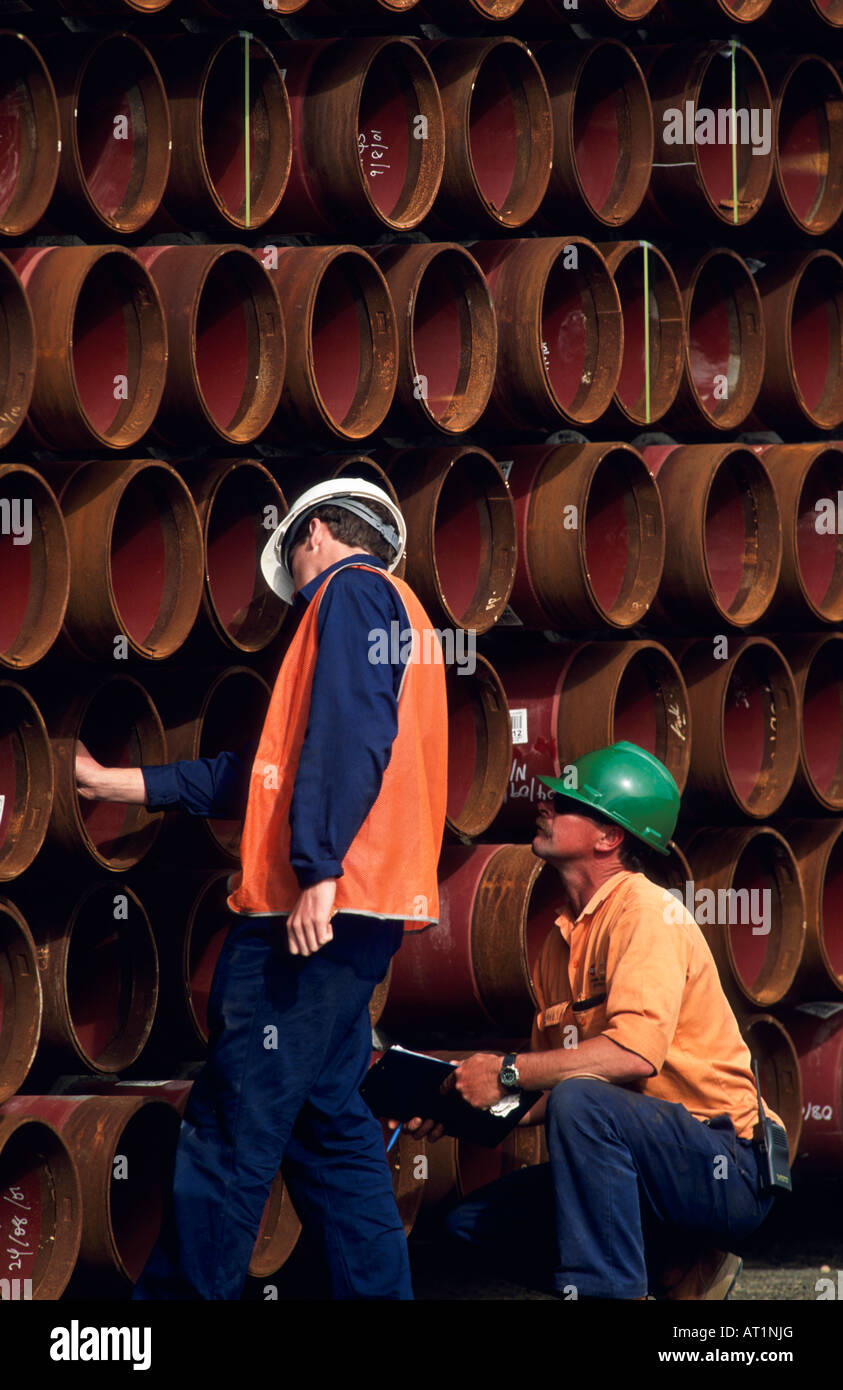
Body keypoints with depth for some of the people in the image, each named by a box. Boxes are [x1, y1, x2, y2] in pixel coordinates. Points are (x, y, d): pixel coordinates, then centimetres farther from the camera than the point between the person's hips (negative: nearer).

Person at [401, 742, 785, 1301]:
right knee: (475, 1222, 3)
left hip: (722, 1168, -9)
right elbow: (547, 1093, 18)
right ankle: (682, 1278, 5)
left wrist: (507, 1071, -21)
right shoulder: (564, 938, 13)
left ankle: (607, 1290, -26)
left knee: (581, 1100, -33)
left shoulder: (647, 911, -13)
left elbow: (635, 1053, -28)